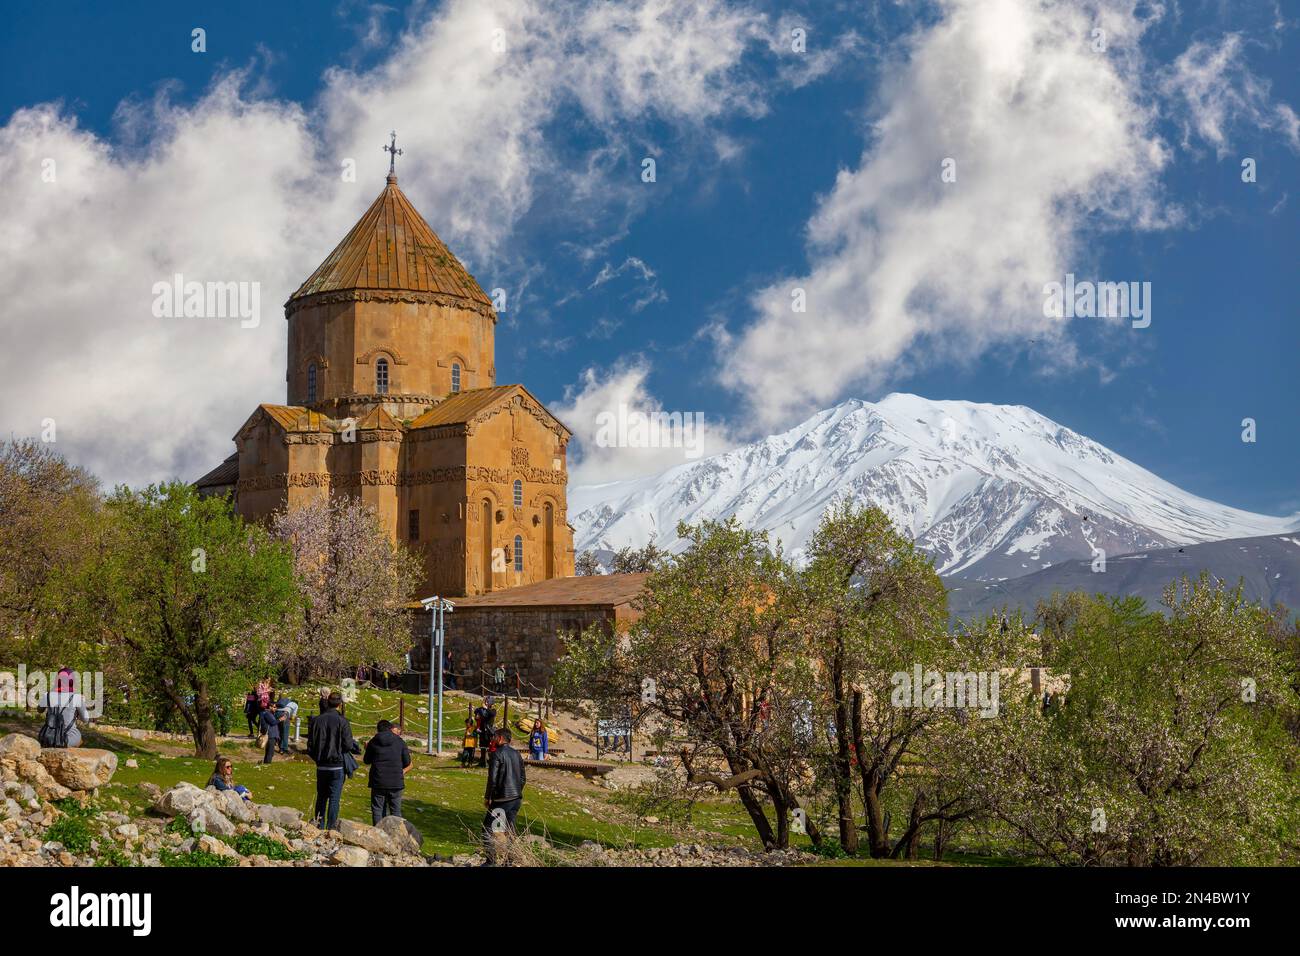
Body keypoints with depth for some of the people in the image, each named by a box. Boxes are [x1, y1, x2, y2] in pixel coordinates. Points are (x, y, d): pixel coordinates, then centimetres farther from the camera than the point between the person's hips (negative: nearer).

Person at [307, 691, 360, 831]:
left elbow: (310, 745, 5)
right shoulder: (342, 721, -11)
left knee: (321, 798, 14)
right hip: (337, 766, -4)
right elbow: (348, 744, -12)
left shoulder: (317, 720, 2)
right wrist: (356, 747, 9)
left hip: (321, 766, 4)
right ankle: (331, 828, -1)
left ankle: (319, 827, 17)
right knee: (334, 798, 1)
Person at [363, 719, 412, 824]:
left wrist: (367, 748, 27)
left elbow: (367, 761, 12)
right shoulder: (400, 742, 2)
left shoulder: (373, 742, 0)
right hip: (396, 782, 1)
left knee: (377, 810, 6)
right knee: (395, 810, 7)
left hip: (378, 781, -1)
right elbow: (407, 763, 2)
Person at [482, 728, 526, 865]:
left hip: (502, 799, -7)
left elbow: (493, 778, -15)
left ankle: (491, 861, -6)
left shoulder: (498, 753, -11)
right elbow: (523, 778, 15)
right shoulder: (516, 754, 11)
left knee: (488, 828, 0)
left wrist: (487, 797, -8)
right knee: (511, 829, 14)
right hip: (517, 798, 7)